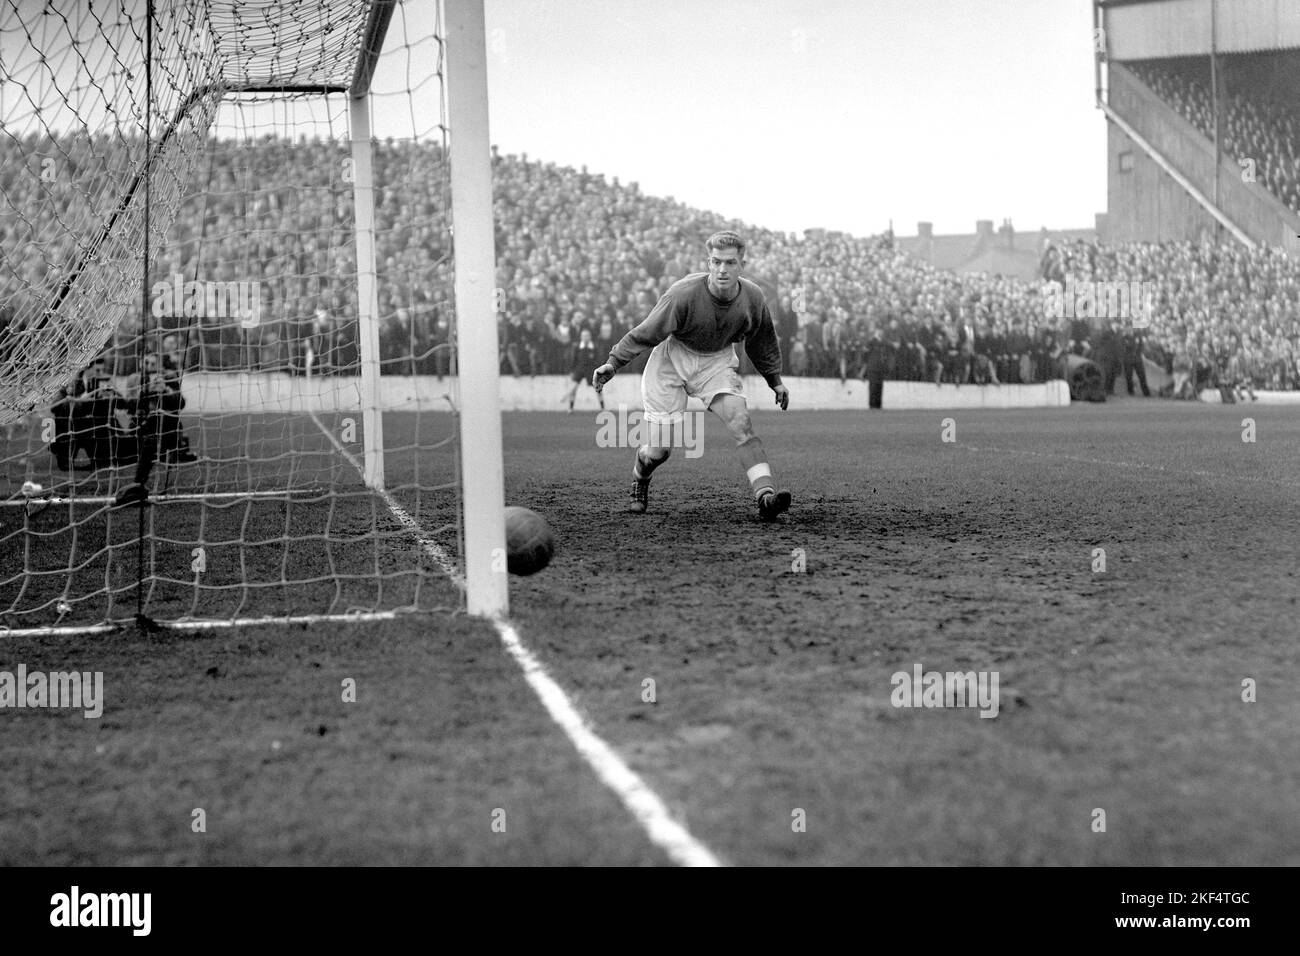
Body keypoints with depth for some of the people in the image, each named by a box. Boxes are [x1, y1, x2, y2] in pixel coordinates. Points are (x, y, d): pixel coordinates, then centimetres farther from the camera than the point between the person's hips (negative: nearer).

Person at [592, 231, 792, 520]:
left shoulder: (752, 297, -13)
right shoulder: (684, 294, -27)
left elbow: (761, 340, 8)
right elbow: (647, 332, -17)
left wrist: (775, 380, 16)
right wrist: (613, 363, -20)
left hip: (717, 361, 3)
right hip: (672, 359, -3)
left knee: (741, 423, -22)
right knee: (658, 450, -3)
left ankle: (765, 496, -31)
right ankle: (639, 483, 32)